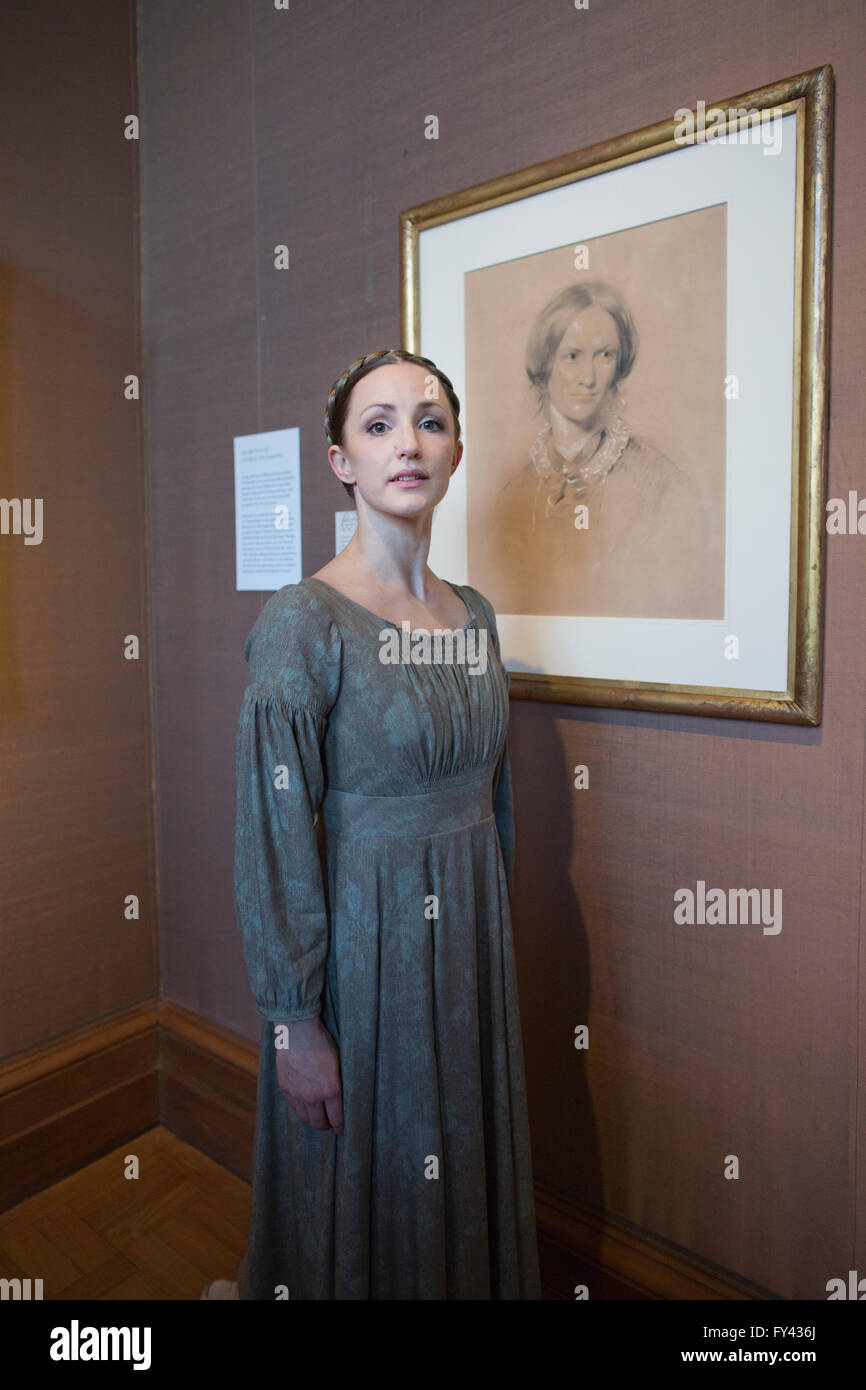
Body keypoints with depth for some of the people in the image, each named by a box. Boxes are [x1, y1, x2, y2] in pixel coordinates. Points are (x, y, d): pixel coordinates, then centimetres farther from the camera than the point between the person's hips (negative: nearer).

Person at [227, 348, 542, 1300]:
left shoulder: (474, 614, 3)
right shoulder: (303, 621, -16)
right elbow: (274, 837, -16)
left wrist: (494, 926, 14)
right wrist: (293, 1023, -13)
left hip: (472, 934, 6)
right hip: (359, 940, -5)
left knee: (466, 1175, 23)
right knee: (365, 1186, 16)